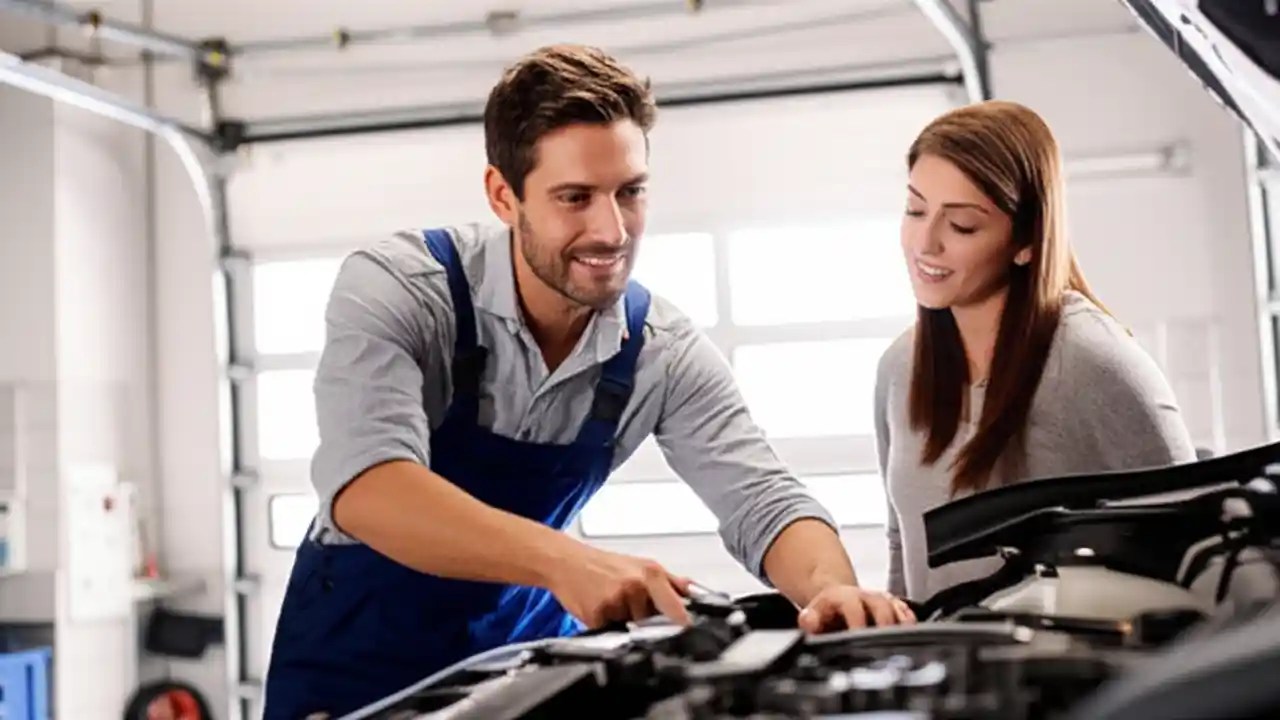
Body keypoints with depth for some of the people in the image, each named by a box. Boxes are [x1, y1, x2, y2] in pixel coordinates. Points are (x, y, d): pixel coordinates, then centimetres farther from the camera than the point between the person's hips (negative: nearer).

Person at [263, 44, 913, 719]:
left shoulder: (664, 352, -12)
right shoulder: (394, 287, -23)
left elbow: (762, 500, -16)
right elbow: (365, 486, -37)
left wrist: (831, 588, -38)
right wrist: (564, 558, -52)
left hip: (524, 650, 3)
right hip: (360, 653, -3)